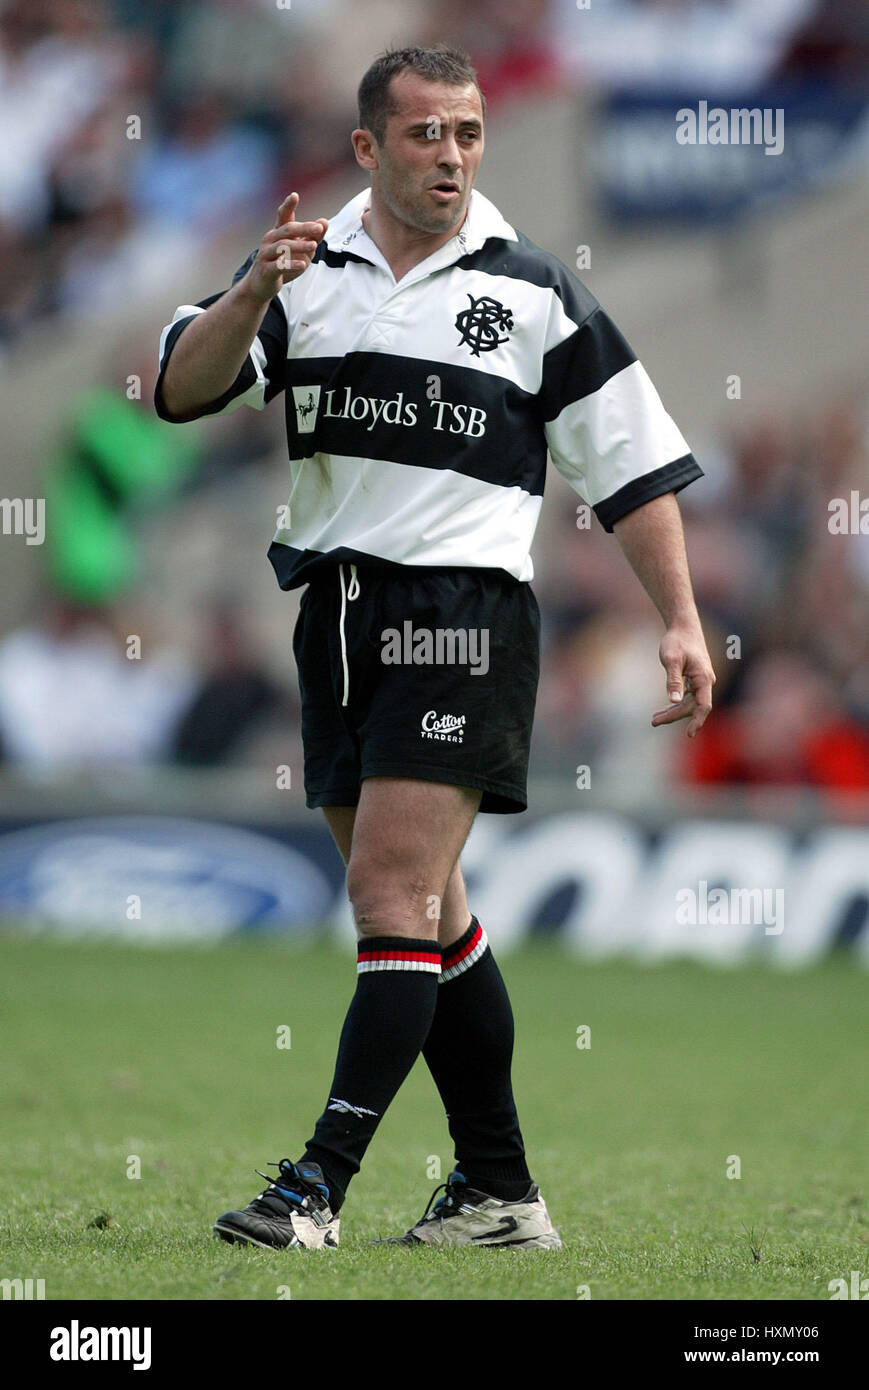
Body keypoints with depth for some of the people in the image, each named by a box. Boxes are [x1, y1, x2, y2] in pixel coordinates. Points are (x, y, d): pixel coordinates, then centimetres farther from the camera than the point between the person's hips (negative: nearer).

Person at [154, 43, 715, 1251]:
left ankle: (323, 1178, -17)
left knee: (394, 892, -15)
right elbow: (184, 389, -3)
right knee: (423, 916, 10)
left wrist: (680, 620, -3)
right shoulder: (307, 271, 8)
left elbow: (632, 466, 4)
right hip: (336, 609, 5)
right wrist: (253, 296, -20)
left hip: (463, 610, -5)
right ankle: (500, 1194, 19)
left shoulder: (535, 291, 1)